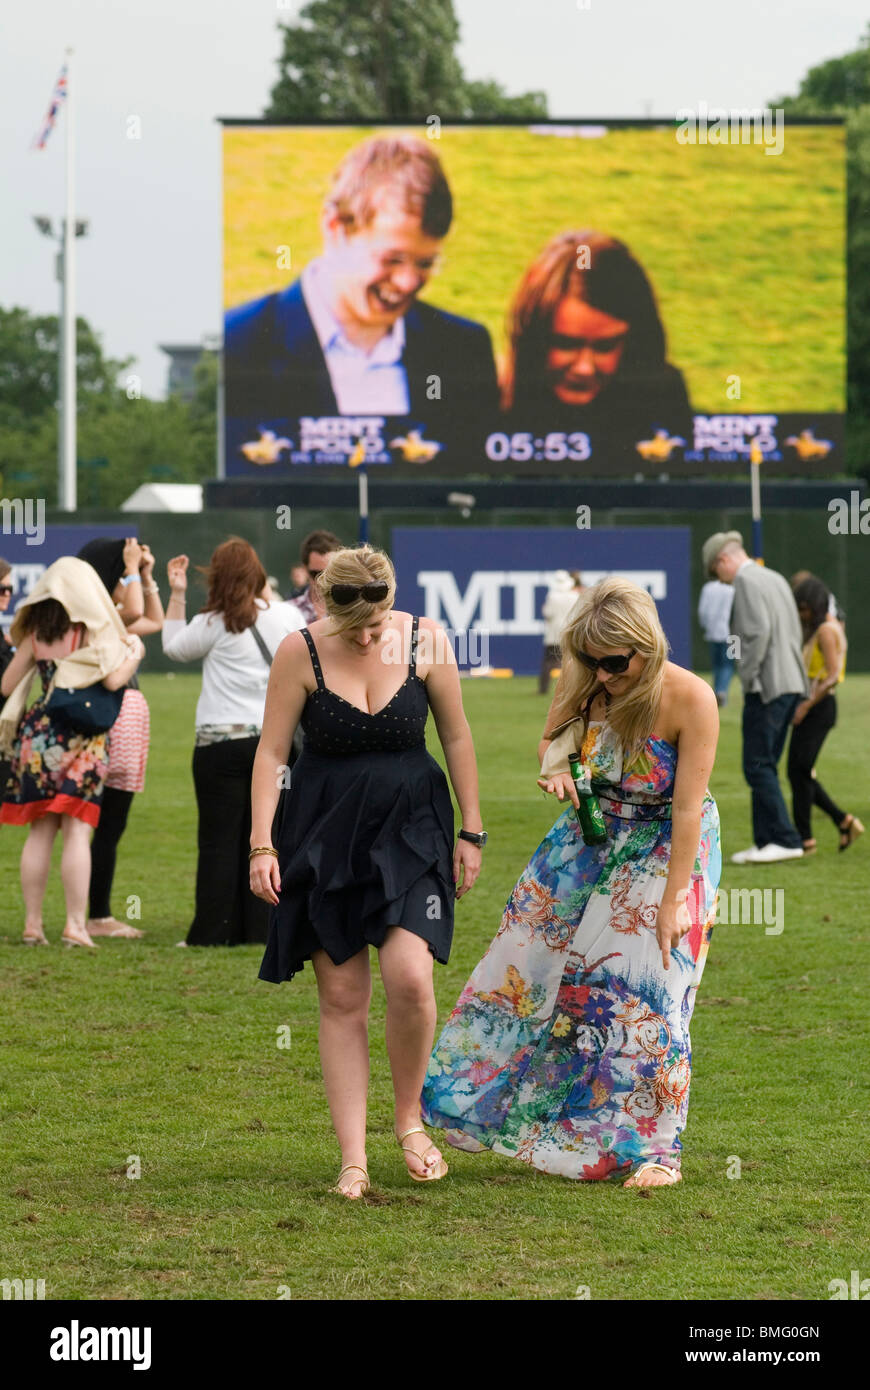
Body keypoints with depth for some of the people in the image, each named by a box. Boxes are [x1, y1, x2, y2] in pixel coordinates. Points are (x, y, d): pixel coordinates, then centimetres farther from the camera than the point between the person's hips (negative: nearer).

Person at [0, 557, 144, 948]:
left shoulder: (34, 634, 6)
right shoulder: (92, 632, -6)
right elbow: (112, 680, -16)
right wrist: (134, 654, 1)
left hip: (37, 736, 4)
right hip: (80, 740, -4)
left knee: (40, 831, 8)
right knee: (77, 830, -4)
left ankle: (32, 922, 7)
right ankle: (75, 923, -8)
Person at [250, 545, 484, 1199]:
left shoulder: (427, 641, -6)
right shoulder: (301, 652, -9)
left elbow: (456, 736, 5)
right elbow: (271, 751, -3)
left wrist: (471, 831, 7)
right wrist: (262, 844, -9)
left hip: (409, 825, 0)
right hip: (325, 832, 0)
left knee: (409, 976, -18)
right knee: (342, 997, 0)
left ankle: (410, 1118, 7)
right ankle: (353, 1160, 4)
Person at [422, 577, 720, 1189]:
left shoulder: (689, 698, -27)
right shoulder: (584, 684, -13)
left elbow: (688, 806, -24)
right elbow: (550, 741, 7)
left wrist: (673, 901, -24)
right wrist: (556, 769, -17)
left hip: (666, 847, -5)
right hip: (589, 836, 5)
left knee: (642, 989, -9)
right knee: (529, 958, 9)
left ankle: (654, 1149, 1)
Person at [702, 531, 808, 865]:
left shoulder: (747, 581, -9)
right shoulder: (776, 579, 18)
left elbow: (758, 631, -20)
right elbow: (795, 632, 20)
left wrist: (748, 678, -13)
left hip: (766, 687, -9)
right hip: (791, 684, 9)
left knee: (758, 766, -8)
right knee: (764, 766, 12)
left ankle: (785, 840, -11)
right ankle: (765, 841, 12)